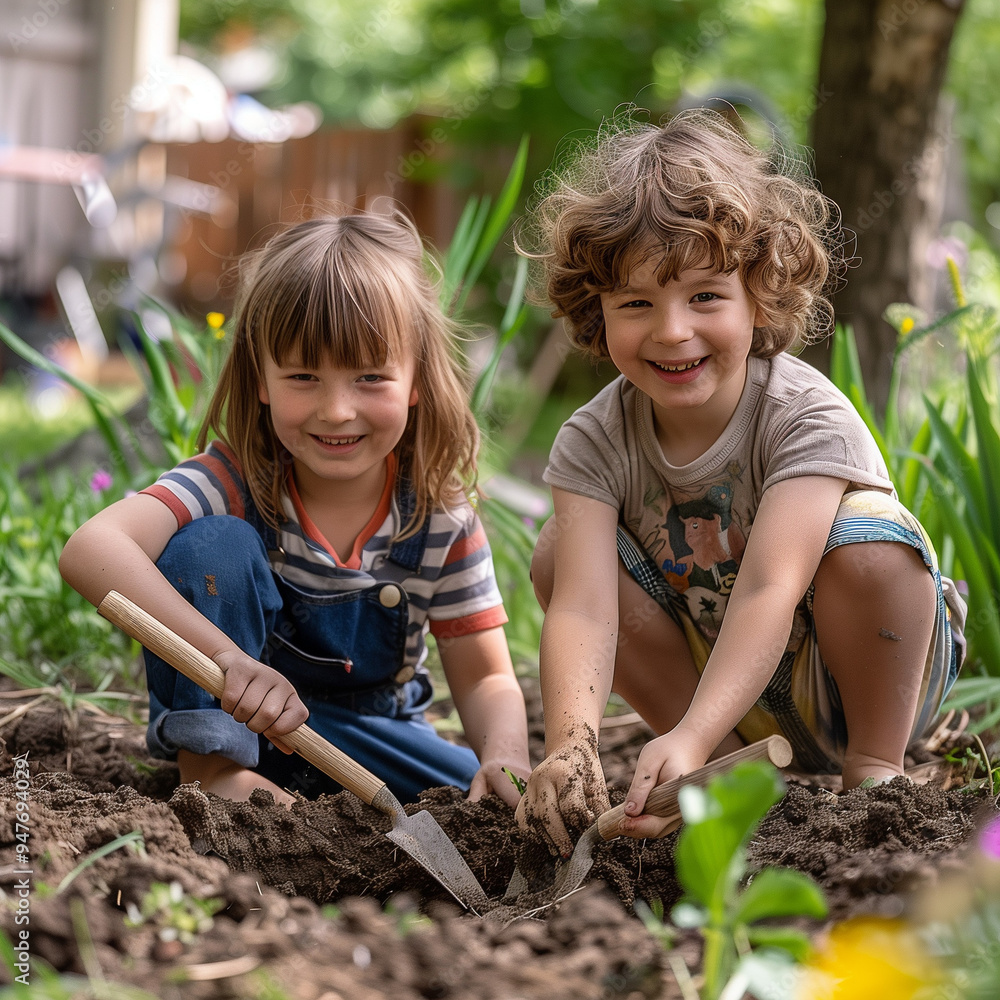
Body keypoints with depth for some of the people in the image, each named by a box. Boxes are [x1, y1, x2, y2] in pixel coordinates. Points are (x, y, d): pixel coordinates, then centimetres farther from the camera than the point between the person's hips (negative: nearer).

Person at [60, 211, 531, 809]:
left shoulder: (442, 519, -16)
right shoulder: (237, 481, -25)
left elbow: (485, 678, -9)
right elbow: (92, 550, -42)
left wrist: (506, 756, -32)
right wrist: (230, 658, -54)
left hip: (364, 732, 3)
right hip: (225, 715, -3)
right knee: (214, 544, -27)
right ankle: (211, 767, -17)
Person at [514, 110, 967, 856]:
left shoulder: (810, 417, -26)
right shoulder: (593, 442, -16)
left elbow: (768, 592, -40)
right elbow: (583, 607, -31)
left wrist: (688, 738, -55)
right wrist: (570, 743, -51)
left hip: (841, 672, -3)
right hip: (714, 686, 4)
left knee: (866, 537, -33)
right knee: (560, 554, -17)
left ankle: (875, 766, -11)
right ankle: (728, 764, -6)